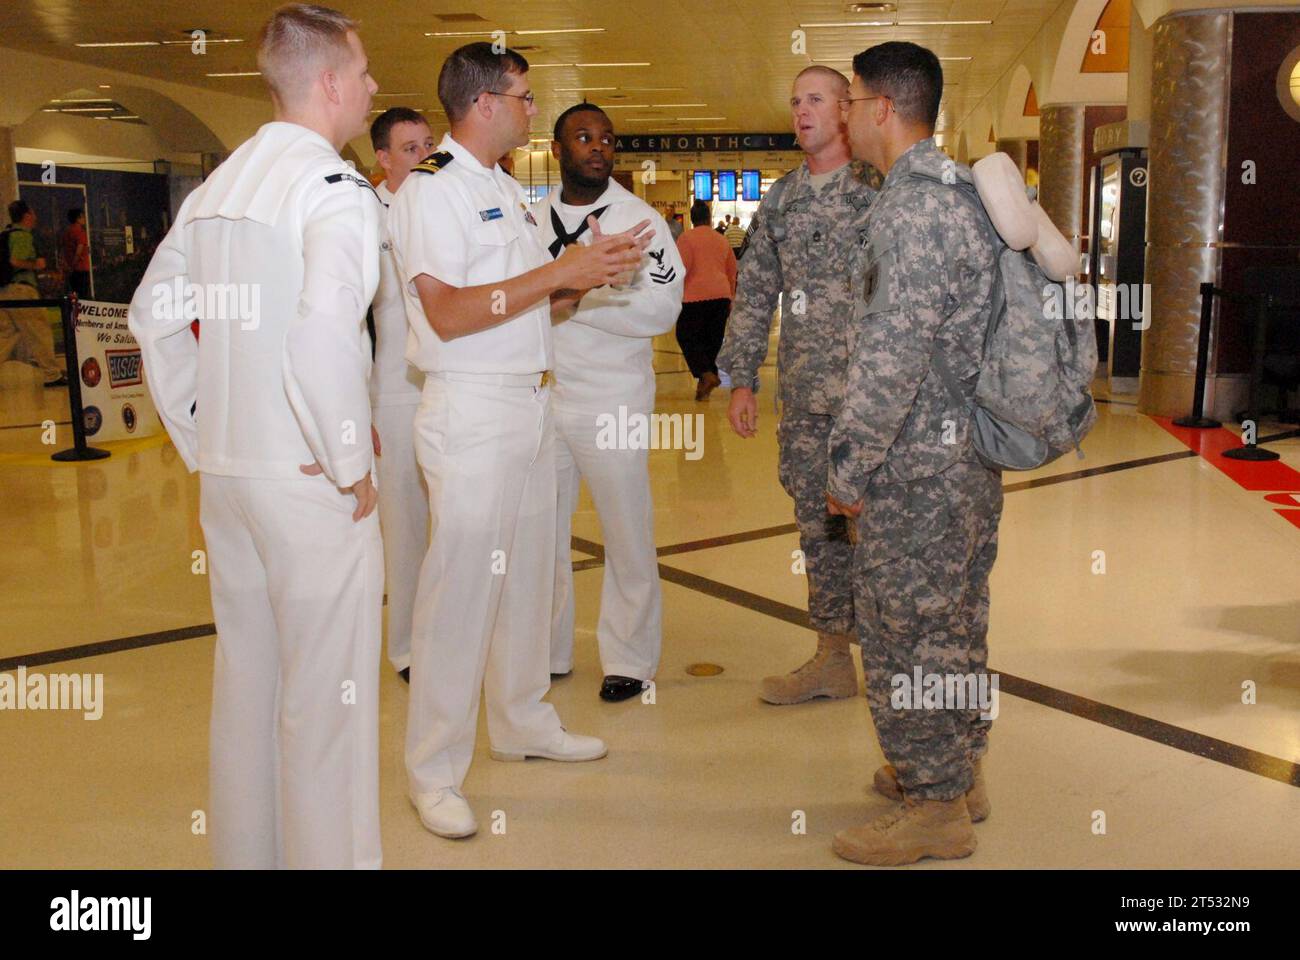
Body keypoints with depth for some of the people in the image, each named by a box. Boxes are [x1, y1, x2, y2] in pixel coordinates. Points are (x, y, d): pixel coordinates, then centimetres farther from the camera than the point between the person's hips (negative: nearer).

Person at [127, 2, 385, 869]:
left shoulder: (218, 186, 10)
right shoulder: (336, 189, -14)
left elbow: (152, 315, 16)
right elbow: (324, 333, -29)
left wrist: (199, 434, 17)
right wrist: (351, 467, -17)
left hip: (225, 472, 8)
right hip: (307, 479, -8)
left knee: (245, 677, 19)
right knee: (326, 699, 3)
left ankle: (244, 848, 34)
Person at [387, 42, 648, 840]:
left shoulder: (510, 191, 18)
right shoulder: (431, 189, -10)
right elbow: (447, 314, -20)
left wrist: (594, 272, 4)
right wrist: (560, 272, -19)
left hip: (533, 405, 9)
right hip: (471, 412, -9)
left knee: (529, 575, 16)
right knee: (462, 587, -5)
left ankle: (523, 721, 32)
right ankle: (434, 773, 7)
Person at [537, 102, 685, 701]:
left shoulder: (639, 218, -2)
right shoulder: (532, 219, 10)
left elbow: (663, 309, -14)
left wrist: (576, 299, -20)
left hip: (612, 401, -4)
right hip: (540, 397, 4)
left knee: (627, 534, 3)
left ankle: (630, 659, 17)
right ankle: (547, 651, 26)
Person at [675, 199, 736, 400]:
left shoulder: (686, 238, -3)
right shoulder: (722, 240, 15)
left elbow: (682, 269, -11)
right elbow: (732, 271, 21)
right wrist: (730, 296, 30)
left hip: (695, 295, -5)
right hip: (721, 295, 6)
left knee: (687, 336, 3)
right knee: (712, 339, 11)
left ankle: (706, 374, -15)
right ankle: (705, 384, 13)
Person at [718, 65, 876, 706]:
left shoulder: (879, 189, -2)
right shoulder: (780, 200, 14)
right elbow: (754, 293, 15)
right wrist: (741, 378, 9)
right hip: (804, 396, 5)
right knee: (819, 528, 11)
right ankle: (832, 659, 22)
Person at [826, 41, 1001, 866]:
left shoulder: (913, 200, -19)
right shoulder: (963, 187, 13)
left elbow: (895, 352, -24)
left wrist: (849, 465, -17)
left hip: (918, 458, -10)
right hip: (971, 447, 10)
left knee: (907, 627, 1)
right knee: (955, 618, 18)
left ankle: (933, 808, 13)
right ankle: (959, 771, 32)